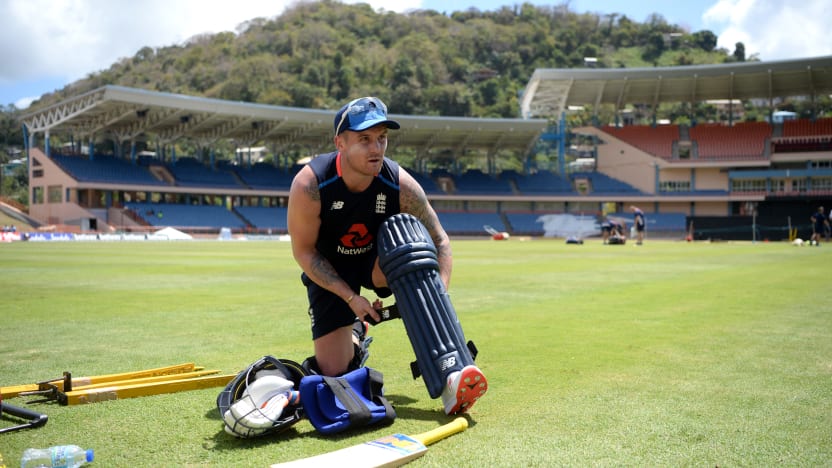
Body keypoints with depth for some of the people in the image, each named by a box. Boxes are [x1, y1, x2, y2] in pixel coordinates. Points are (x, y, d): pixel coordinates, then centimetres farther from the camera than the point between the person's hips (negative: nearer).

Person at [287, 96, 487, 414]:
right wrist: (350, 297, -23)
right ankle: (353, 331, 31)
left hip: (378, 264, 1)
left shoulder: (400, 185, -24)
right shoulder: (310, 185, -28)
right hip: (328, 272, -1)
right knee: (334, 373, -9)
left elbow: (439, 240, -15)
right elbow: (303, 251, -17)